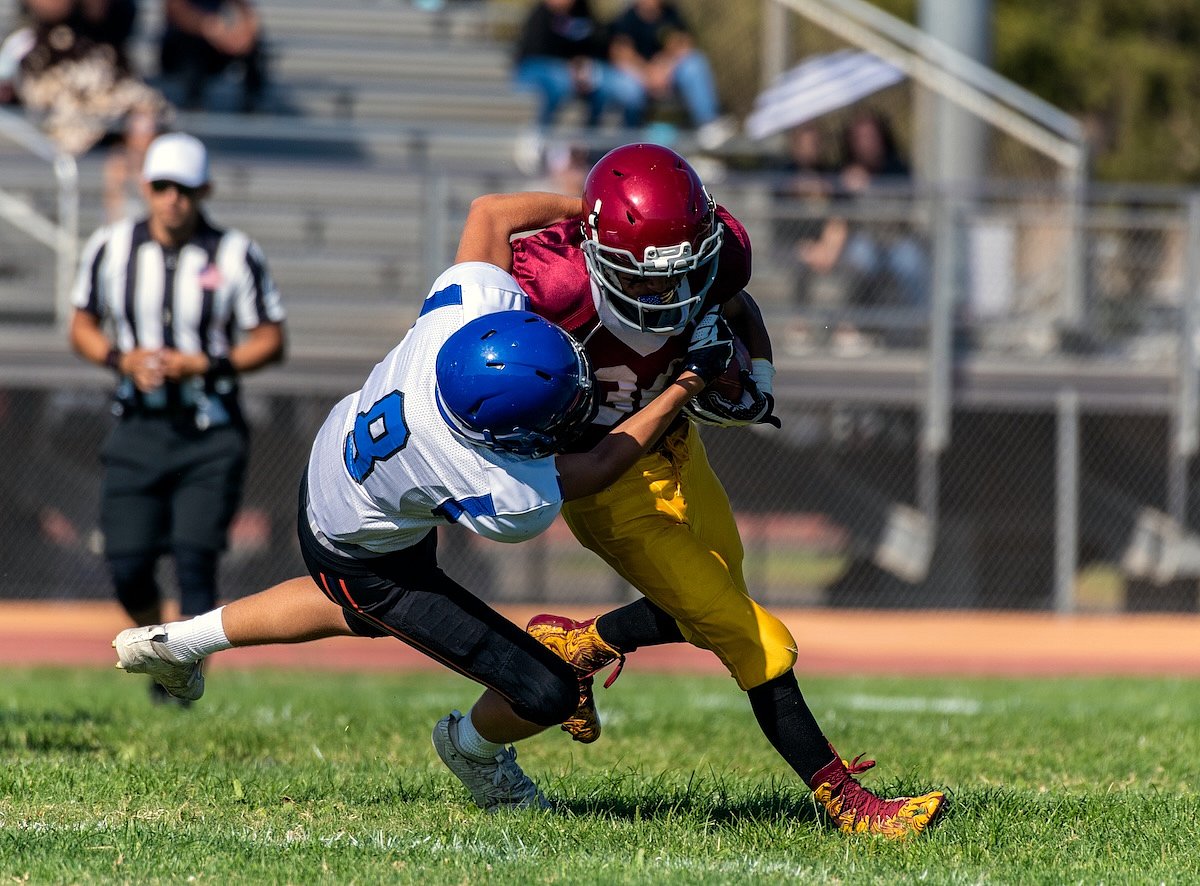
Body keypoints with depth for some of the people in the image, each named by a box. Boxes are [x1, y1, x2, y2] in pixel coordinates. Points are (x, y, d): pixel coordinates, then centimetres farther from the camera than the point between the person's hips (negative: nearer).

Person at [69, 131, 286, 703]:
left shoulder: (235, 257, -5)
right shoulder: (111, 249, 3)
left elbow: (271, 342, -1)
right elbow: (83, 329, 11)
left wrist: (201, 365, -14)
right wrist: (123, 359, -9)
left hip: (211, 435, -2)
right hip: (138, 431, 2)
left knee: (195, 560, -12)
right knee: (127, 566, -1)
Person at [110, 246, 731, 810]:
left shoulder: (478, 300, -36)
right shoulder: (512, 505, -41)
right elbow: (595, 469, -21)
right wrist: (692, 380, -18)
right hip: (366, 562, -7)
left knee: (361, 614, 40)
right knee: (546, 696, -1)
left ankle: (176, 642, 51)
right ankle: (475, 748, 35)